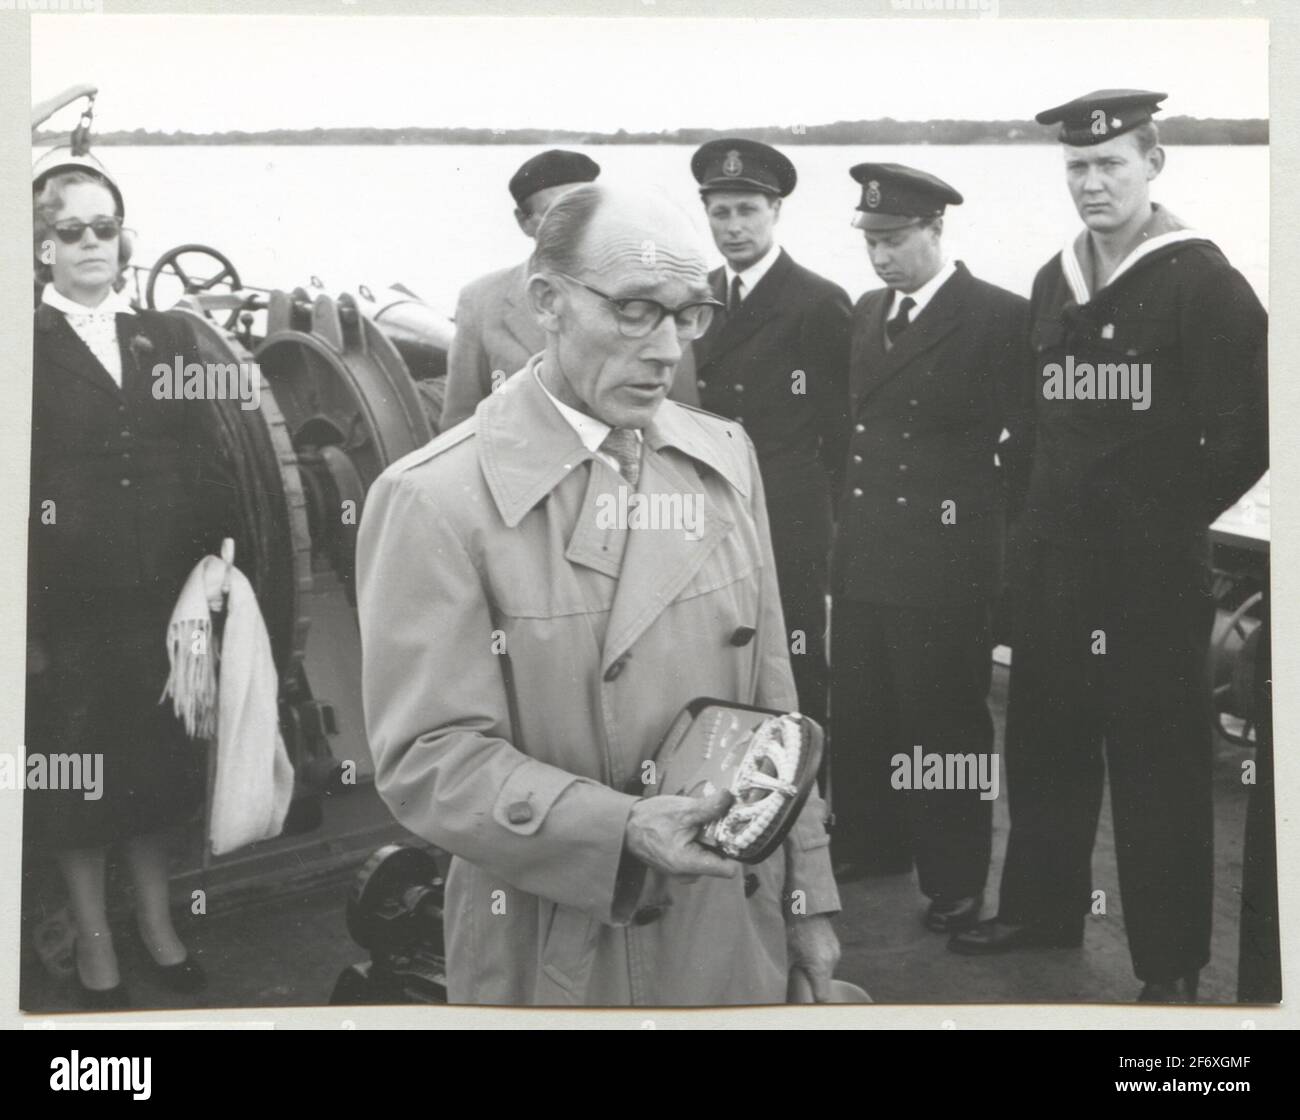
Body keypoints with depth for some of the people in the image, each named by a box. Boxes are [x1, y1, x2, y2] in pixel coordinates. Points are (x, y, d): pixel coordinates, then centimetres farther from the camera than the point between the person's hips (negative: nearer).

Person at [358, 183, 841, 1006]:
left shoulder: (726, 456, 4)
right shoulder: (435, 498, -14)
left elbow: (770, 699, 8)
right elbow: (428, 755, -15)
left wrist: (808, 899, 9)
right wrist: (621, 828, -27)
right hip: (561, 961, -4)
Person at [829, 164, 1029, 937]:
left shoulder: (1000, 316, -10)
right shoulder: (866, 313, 12)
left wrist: (977, 509, -6)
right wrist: (852, 508, 9)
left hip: (946, 561, -6)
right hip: (863, 553, 7)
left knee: (945, 720, 3)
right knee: (859, 712, 15)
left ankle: (955, 880, 16)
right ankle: (871, 842, 32)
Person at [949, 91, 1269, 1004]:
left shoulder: (1200, 279, -9)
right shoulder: (1053, 283, 10)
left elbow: (1250, 427, -10)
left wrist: (1179, 511, -3)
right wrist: (1047, 512, 12)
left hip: (1153, 569, -6)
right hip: (1055, 560, 6)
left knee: (1158, 757, 1)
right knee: (1044, 741, 14)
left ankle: (1172, 961, 12)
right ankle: (1040, 908, 30)